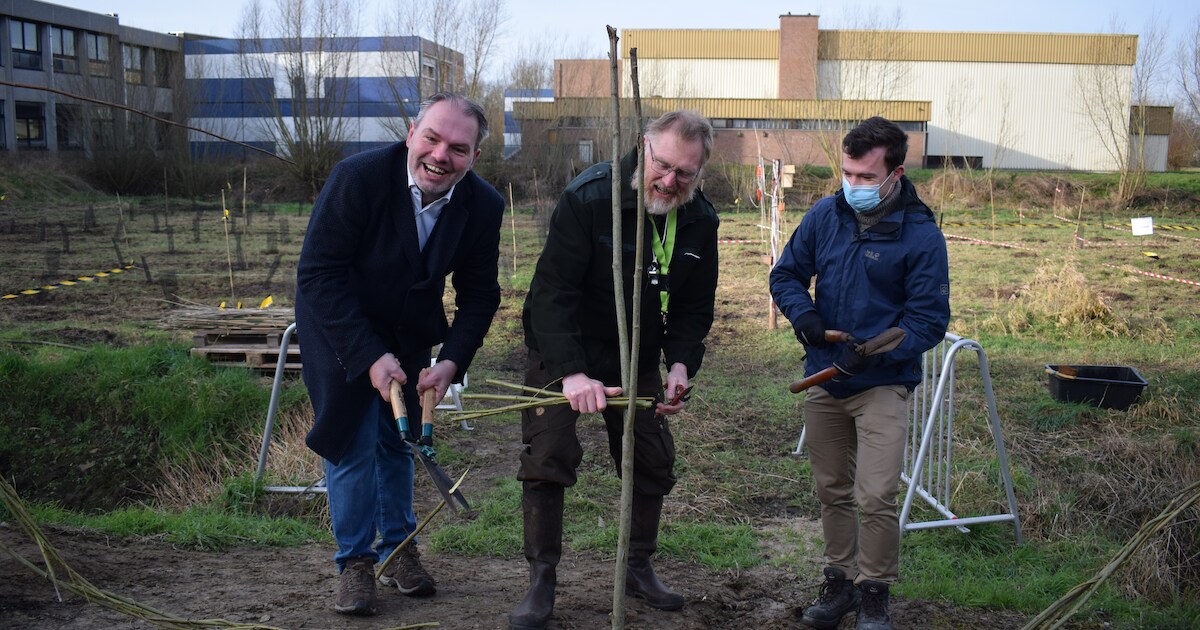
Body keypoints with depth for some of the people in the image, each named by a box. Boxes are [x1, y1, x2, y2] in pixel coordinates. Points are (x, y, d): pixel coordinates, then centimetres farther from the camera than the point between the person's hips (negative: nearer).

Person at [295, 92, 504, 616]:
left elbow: (479, 295, -7)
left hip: (409, 334, 4)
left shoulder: (483, 206, -17)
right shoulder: (358, 176, -29)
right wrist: (369, 356, -32)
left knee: (397, 439, 15)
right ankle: (355, 561, 11)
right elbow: (319, 274, -27)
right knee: (352, 441, -4)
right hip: (341, 330, -3)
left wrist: (452, 362, -23)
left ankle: (398, 547, 31)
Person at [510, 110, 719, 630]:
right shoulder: (588, 197, -25)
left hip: (637, 357, 5)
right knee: (547, 459, -10)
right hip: (562, 351, -4)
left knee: (653, 463, 7)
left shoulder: (700, 221, -8)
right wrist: (571, 372, -38)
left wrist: (680, 362, -15)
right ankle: (541, 582, 3)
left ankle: (639, 568, 27)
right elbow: (552, 291, -28)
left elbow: (695, 306, 2)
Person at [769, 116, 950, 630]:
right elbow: (786, 274, 12)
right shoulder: (825, 215, 1)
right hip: (822, 381, 5)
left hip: (882, 386, -4)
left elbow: (930, 319, -10)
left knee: (876, 498, -10)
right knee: (831, 491, 14)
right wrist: (803, 314, -10)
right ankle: (840, 582, 31)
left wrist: (875, 352, -25)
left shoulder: (920, 235, -11)